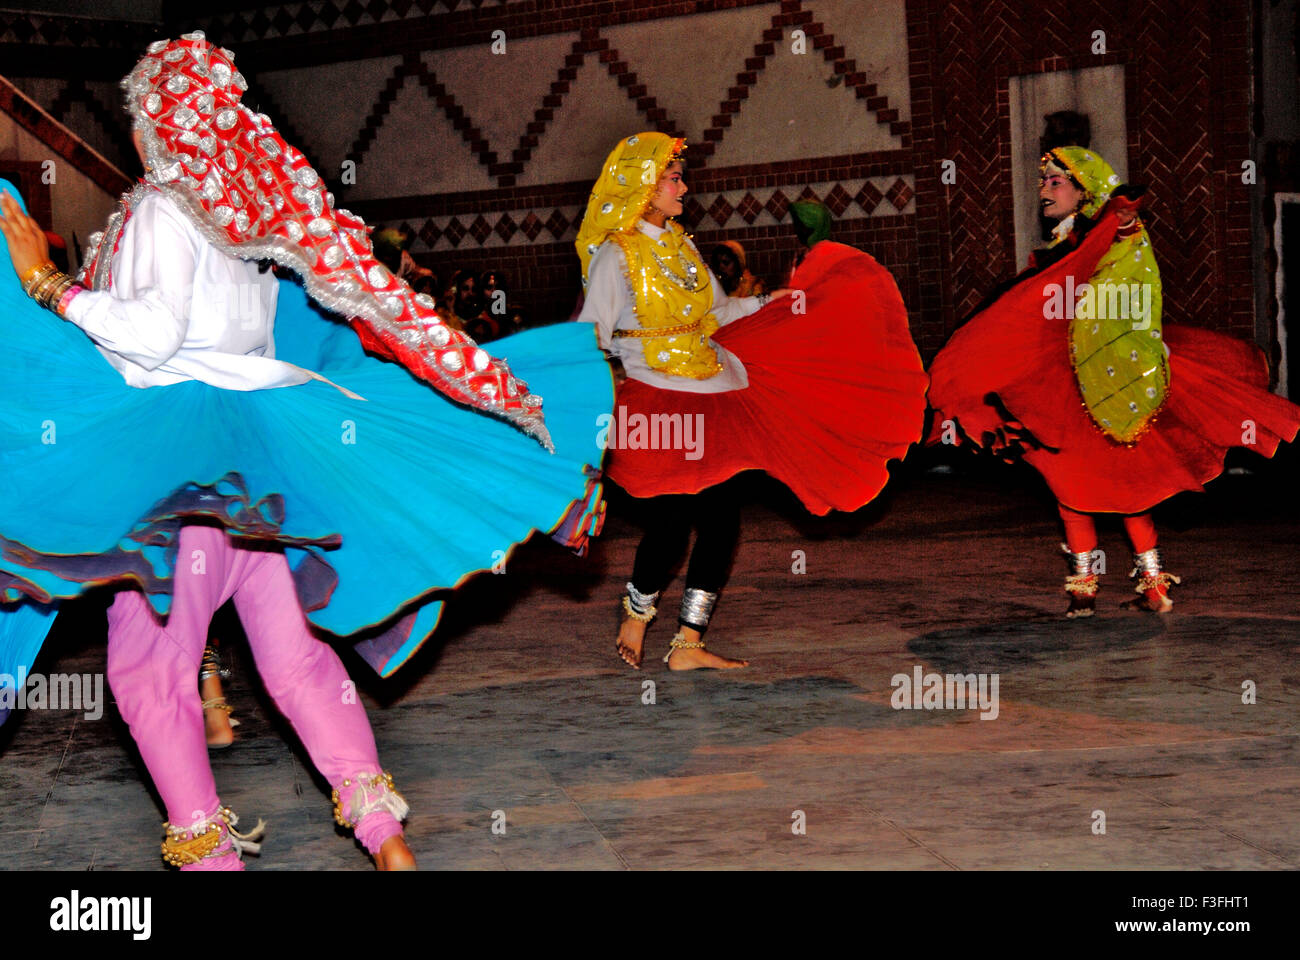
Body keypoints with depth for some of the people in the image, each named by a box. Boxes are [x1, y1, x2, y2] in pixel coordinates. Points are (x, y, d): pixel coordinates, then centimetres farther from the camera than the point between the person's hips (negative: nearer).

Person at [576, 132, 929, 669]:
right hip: (655, 402, -7)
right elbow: (590, 337, -6)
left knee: (720, 519, 2)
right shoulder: (615, 255, -5)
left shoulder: (679, 246, 16)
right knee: (669, 522, -11)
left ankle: (688, 645, 9)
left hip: (707, 399, 8)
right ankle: (635, 619, 15)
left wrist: (771, 302, 17)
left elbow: (715, 313, 25)